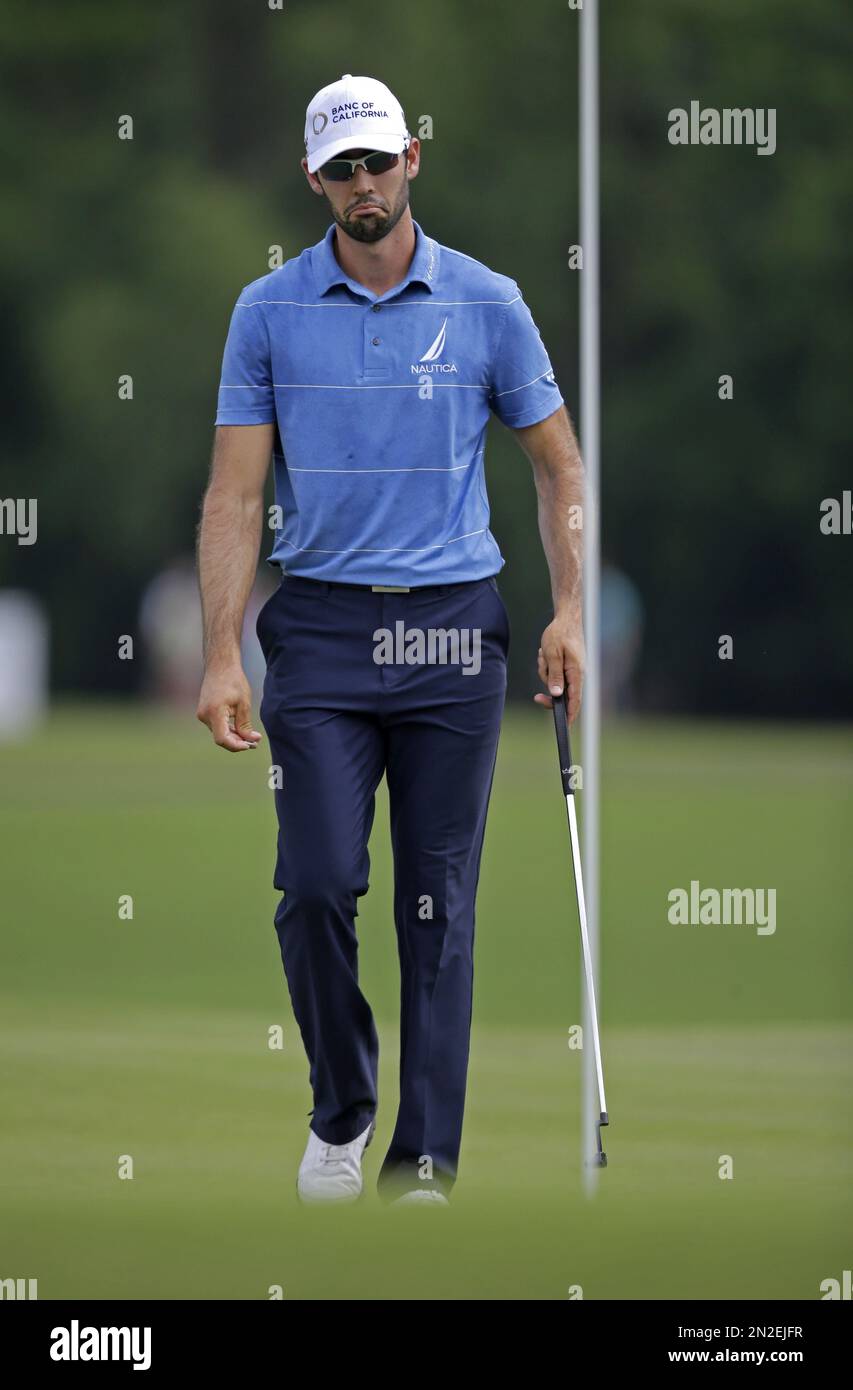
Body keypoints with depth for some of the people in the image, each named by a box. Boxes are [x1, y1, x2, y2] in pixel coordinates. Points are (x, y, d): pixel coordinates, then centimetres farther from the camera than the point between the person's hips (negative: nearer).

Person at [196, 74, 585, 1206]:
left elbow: (558, 465, 10)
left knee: (438, 904, 1)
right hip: (321, 631, 0)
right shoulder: (269, 313, 2)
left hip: (451, 633, 0)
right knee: (319, 886, -9)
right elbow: (236, 494, 0)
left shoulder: (488, 305, 2)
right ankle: (341, 1110, 12)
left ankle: (427, 1154, 6)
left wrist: (569, 610, -2)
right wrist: (222, 658, -8)